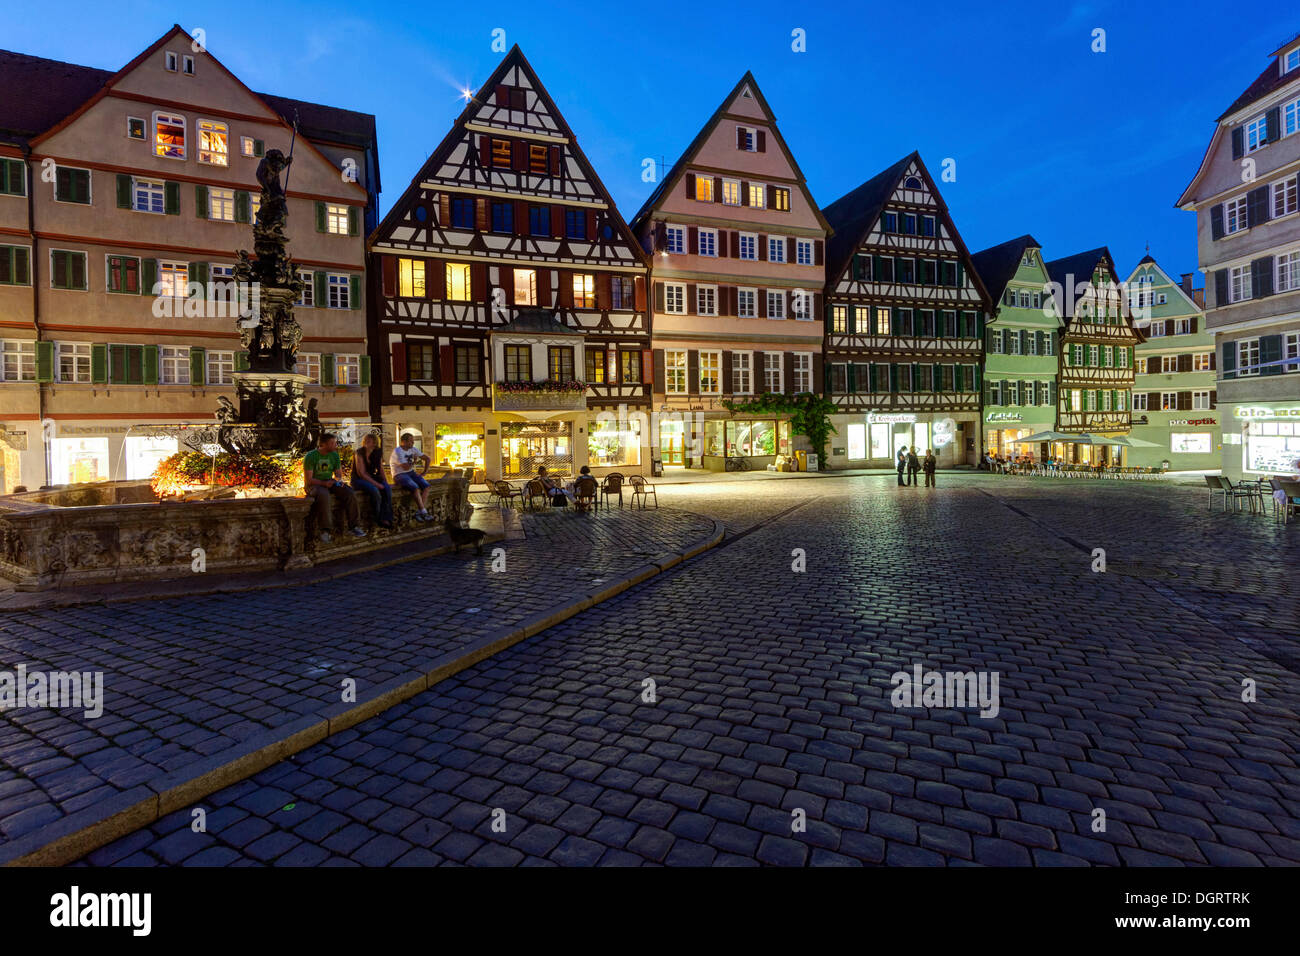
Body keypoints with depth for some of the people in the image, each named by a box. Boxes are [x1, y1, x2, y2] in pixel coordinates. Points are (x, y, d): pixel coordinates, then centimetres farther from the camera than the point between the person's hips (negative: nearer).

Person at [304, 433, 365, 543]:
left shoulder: (334, 455, 8)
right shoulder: (311, 456, -10)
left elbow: (338, 474, 13)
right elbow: (308, 480, -13)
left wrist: (339, 480, -11)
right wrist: (324, 483, -28)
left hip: (330, 483, 6)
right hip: (313, 485, -5)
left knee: (351, 494, -20)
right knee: (324, 495, -40)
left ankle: (355, 526, -17)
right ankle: (325, 530, -37)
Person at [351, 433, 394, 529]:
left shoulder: (378, 453, 4)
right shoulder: (359, 453, -14)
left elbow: (381, 470, 12)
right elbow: (361, 473, -18)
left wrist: (386, 482, -3)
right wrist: (376, 484, -24)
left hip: (372, 477, 5)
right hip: (358, 479, -5)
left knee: (387, 488, -23)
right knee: (374, 490, -33)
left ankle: (386, 519, -26)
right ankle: (379, 519, -19)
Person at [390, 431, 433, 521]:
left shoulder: (413, 449, 8)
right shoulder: (397, 452, -14)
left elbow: (427, 458, 16)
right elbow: (406, 467, -23)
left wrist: (424, 471, 9)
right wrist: (414, 461, -5)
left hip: (411, 473, 7)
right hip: (400, 475, -7)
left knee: (426, 486, -18)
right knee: (415, 487, -32)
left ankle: (418, 512, -23)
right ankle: (424, 512, -29)